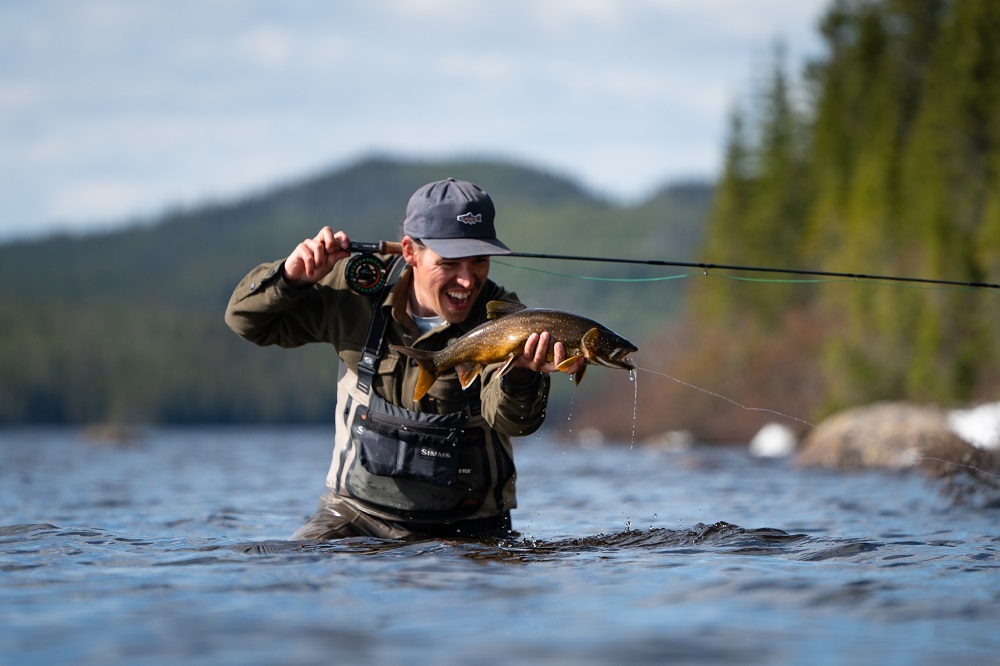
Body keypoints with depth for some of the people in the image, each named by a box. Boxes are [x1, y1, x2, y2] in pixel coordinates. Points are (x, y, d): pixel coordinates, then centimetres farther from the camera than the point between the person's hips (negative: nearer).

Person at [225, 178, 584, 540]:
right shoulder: (360, 290, -7)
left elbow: (512, 420, -31)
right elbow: (247, 320, 4)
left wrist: (520, 374, -55)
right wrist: (291, 277, -17)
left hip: (465, 527, 0)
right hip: (356, 511, 1)